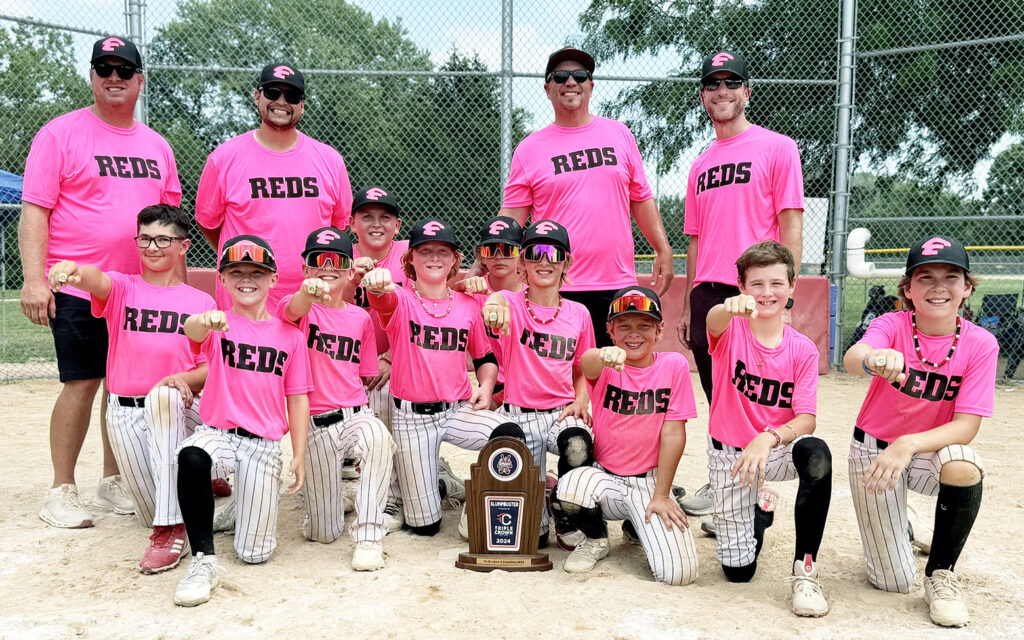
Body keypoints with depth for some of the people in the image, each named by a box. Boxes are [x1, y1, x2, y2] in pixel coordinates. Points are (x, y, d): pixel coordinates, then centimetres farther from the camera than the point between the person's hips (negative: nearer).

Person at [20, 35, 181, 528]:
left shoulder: (156, 146, 14)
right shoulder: (60, 134, -1)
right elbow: (34, 210, -7)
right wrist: (34, 280, -16)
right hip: (78, 286, -5)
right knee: (82, 383, -5)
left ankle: (113, 483, 21)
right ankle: (62, 492, 8)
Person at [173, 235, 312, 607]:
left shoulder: (290, 336, 4)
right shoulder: (218, 325, -1)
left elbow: (297, 399, 5)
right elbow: (192, 331, -26)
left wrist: (299, 455, -1)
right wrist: (204, 321, -51)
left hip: (265, 444, 1)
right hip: (217, 432, -1)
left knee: (254, 554, 1)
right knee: (192, 458, -39)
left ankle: (252, 503, 36)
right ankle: (203, 561, -23)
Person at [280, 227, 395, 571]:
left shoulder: (361, 318, 9)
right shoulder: (301, 307, 0)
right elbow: (294, 311, -28)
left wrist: (362, 416, 2)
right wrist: (308, 291, -51)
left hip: (355, 414, 1)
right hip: (315, 423, -1)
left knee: (378, 438, -38)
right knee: (324, 533, 3)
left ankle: (368, 537, -27)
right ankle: (329, 494, 38)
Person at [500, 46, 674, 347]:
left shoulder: (619, 134, 11)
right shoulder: (529, 148, 4)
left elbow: (641, 198, 15)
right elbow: (512, 216, 2)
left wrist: (663, 249, 9)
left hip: (618, 287, 2)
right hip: (556, 289, -2)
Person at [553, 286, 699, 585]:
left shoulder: (674, 365, -4)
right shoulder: (605, 366, -5)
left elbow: (673, 432, -6)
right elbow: (587, 363, -32)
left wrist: (661, 495, -9)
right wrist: (605, 356, -57)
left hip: (649, 482, 0)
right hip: (604, 477, 0)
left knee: (679, 573, -18)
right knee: (571, 489, -35)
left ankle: (642, 524, 17)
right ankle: (596, 539, 2)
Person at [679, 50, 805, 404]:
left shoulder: (777, 148, 0)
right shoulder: (700, 165, 18)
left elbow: (791, 227, -5)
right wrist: (688, 307, 15)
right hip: (705, 298, 6)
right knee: (718, 406, 11)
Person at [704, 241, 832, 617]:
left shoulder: (802, 349, -7)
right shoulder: (731, 331, -11)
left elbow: (806, 420, -13)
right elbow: (714, 321, -37)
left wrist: (768, 438, -33)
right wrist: (730, 307, -62)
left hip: (778, 447, 1)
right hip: (729, 452, 0)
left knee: (816, 454, -36)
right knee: (738, 570, 0)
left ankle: (805, 569, -20)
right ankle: (760, 508, 35)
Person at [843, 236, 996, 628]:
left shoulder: (980, 344, -13)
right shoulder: (892, 325, -17)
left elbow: (967, 426, -19)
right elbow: (851, 358, -40)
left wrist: (909, 444, -36)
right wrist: (874, 359, -65)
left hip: (931, 449, 1)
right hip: (874, 448, -1)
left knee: (963, 467, -37)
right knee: (894, 583, -2)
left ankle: (941, 574, -10)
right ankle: (890, 524, 35)